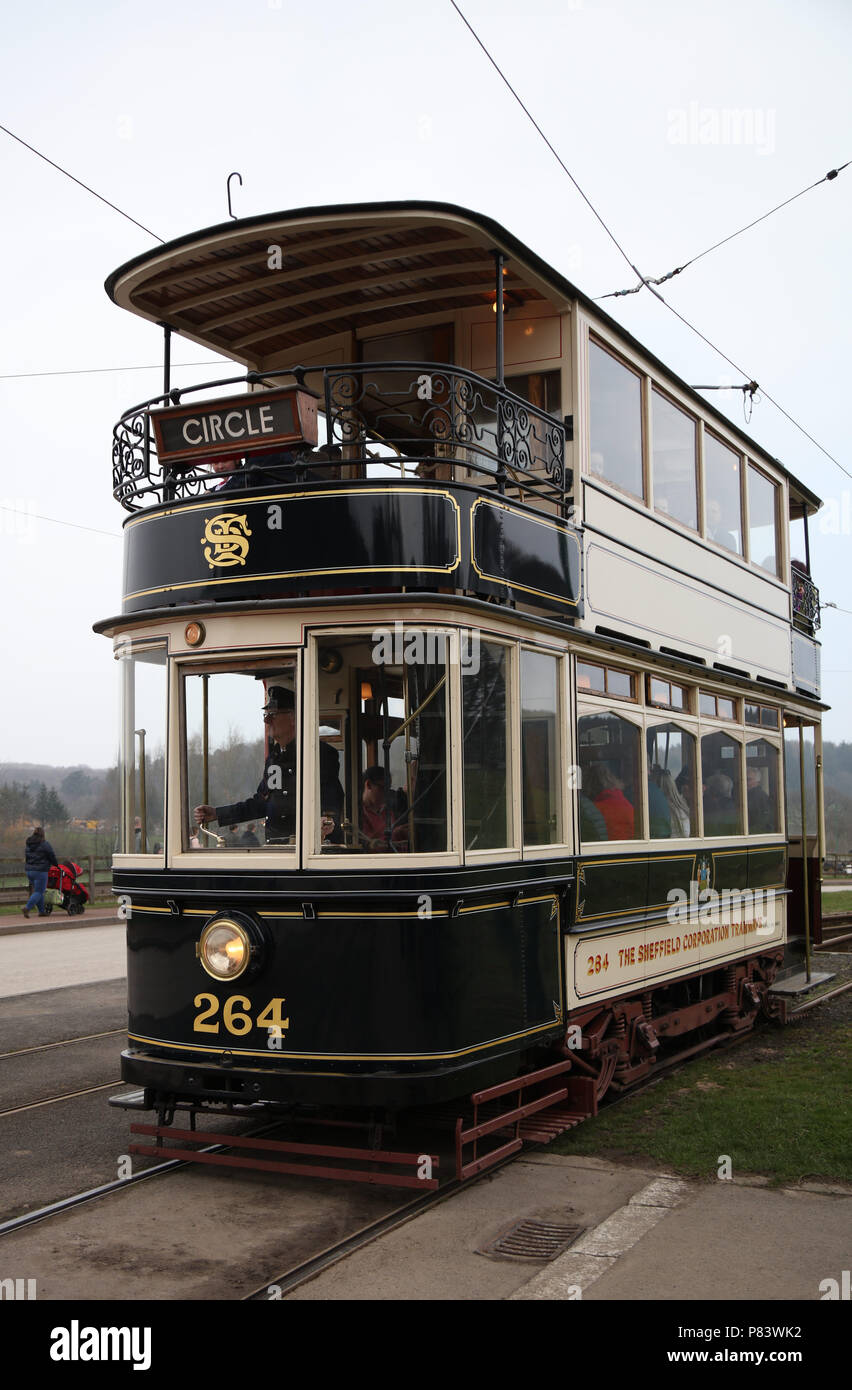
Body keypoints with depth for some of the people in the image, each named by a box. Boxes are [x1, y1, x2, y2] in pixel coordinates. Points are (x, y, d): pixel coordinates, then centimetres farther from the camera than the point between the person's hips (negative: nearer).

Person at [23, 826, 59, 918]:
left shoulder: (28, 845, 10)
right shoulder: (45, 845, -10)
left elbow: (26, 858, 16)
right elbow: (52, 858, -5)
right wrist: (57, 865, 13)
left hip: (29, 871, 7)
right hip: (40, 871, -7)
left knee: (38, 891, 16)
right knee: (38, 892, -4)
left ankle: (41, 911, 17)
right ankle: (27, 908, -19)